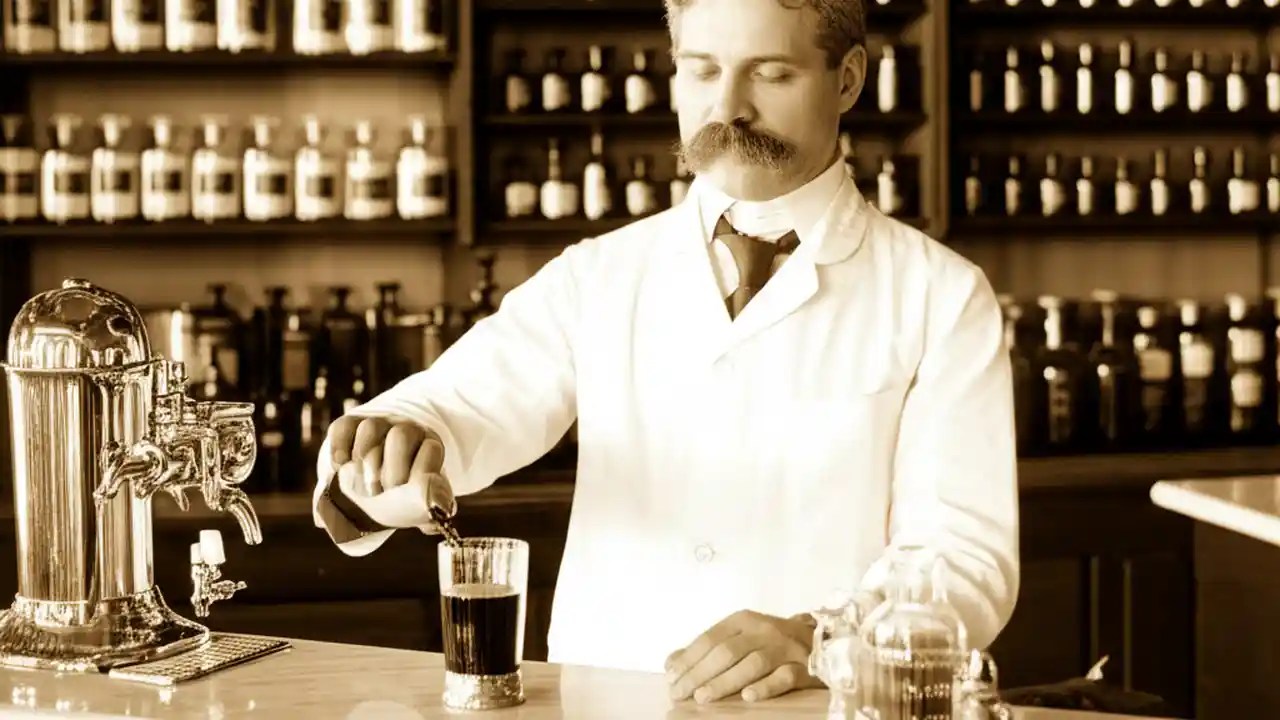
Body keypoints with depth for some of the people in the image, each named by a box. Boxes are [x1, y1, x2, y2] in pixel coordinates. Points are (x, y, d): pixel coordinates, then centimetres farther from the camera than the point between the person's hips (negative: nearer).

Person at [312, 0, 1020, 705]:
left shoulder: (941, 298, 2)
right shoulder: (597, 275, 10)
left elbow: (965, 552, -5)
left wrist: (817, 641, -23)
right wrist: (388, 456, -24)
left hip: (828, 709, -2)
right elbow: (466, 409, -2)